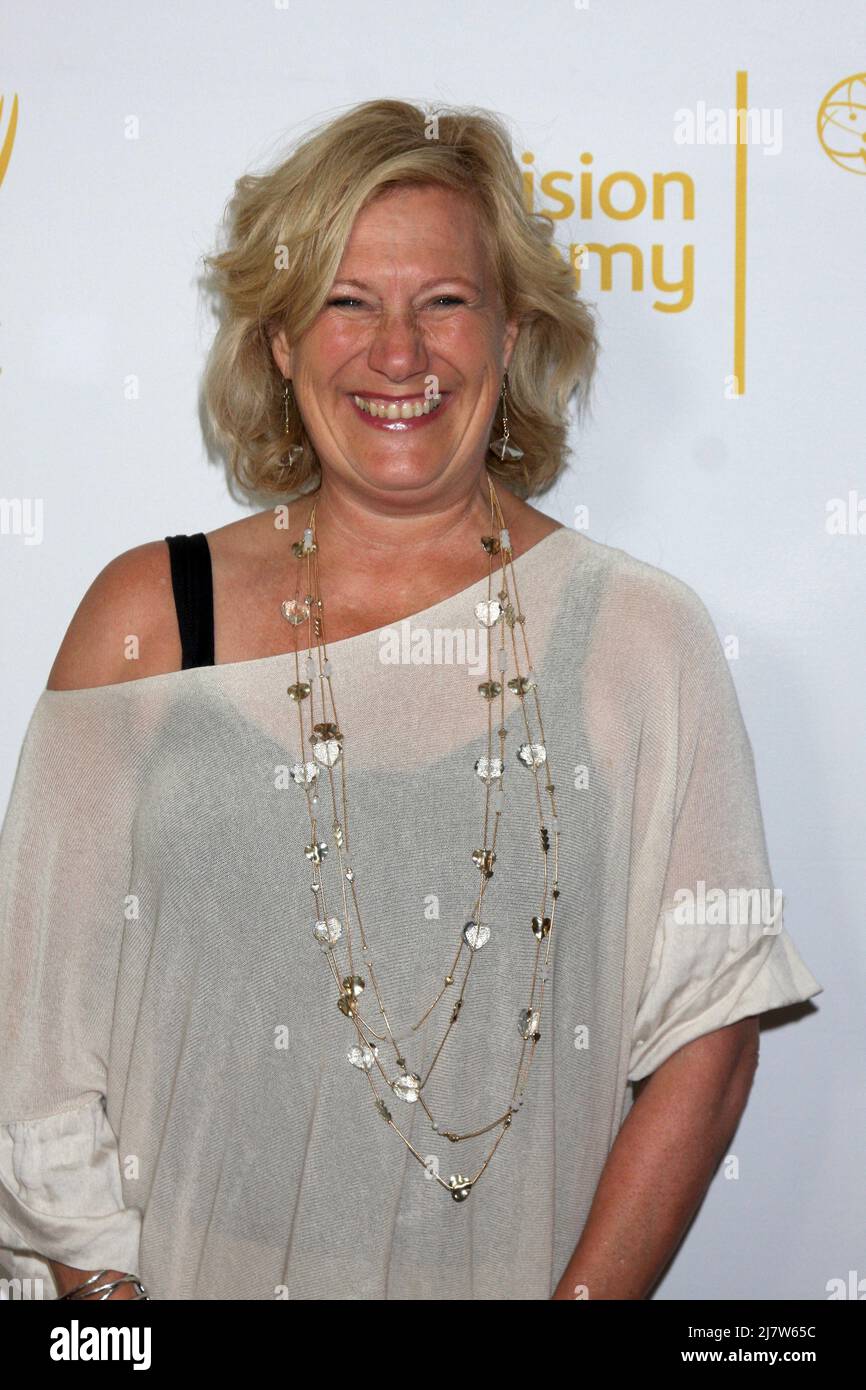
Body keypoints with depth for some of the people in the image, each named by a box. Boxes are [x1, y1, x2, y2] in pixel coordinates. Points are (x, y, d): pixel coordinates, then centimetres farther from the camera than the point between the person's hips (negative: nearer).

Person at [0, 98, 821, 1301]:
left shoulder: (641, 634, -6)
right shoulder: (145, 614, -5)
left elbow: (708, 1025, -6)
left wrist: (588, 1294, -13)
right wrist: (107, 1285, -10)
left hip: (520, 1271, 0)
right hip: (199, 1274, 1)